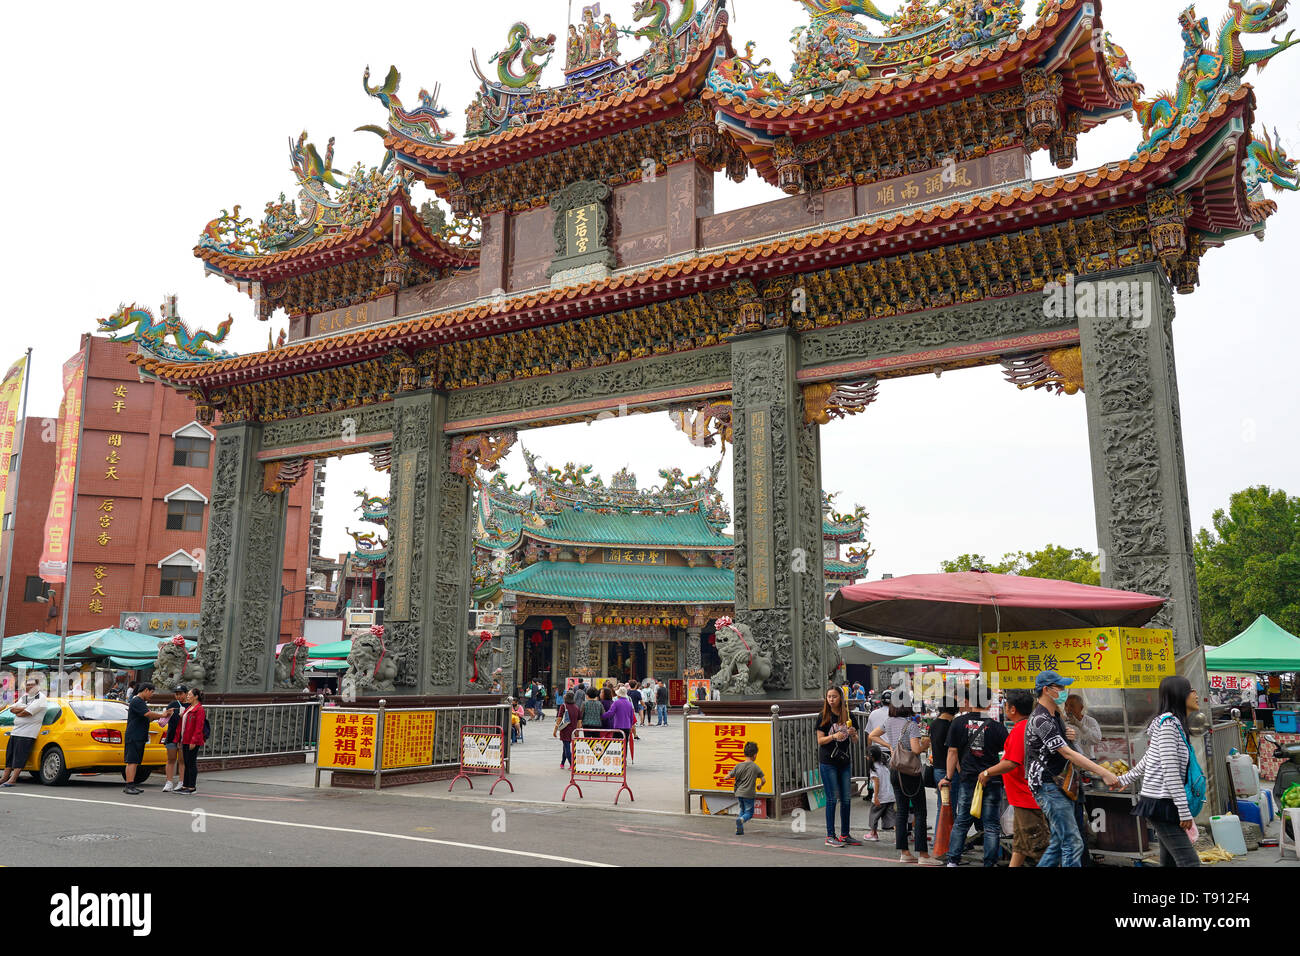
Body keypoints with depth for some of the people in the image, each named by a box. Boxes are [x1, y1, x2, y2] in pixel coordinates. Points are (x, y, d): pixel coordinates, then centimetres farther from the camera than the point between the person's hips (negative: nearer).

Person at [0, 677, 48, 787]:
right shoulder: (24, 697, 20)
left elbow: (25, 713, -18)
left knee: (20, 755, -11)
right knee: (9, 753, 11)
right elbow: (12, 709, 7)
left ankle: (12, 779, -13)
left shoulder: (41, 698, -10)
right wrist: (23, 708, -8)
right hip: (16, 730, 9)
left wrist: (17, 711, 0)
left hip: (27, 733, -9)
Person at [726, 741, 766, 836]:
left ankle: (739, 830, 13)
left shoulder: (738, 766, -1)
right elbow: (764, 780, -6)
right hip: (749, 793, -4)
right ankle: (741, 820, -25)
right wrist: (759, 785, 16)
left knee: (742, 810, 24)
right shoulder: (755, 767, -7)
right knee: (749, 813, 7)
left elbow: (728, 777, 0)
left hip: (739, 792, 4)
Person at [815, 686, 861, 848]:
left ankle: (845, 835, 17)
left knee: (846, 798, 6)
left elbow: (855, 740, 11)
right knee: (832, 798, -5)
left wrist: (853, 734, -11)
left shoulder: (848, 716, 6)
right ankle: (830, 836, 0)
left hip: (845, 761, 4)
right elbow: (820, 740, -4)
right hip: (828, 762, -4)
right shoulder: (824, 717, -3)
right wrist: (834, 736, -20)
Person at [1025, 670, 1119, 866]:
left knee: (1059, 842, 13)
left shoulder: (1055, 716, 16)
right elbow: (1068, 754, -23)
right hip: (1048, 787, -10)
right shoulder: (1040, 720, -17)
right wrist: (1103, 773, -25)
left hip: (1060, 786, 10)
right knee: (1073, 843, -10)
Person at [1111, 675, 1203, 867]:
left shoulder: (1175, 722, 17)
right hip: (1161, 802, -10)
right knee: (1190, 862, -14)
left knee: (1170, 861, 9)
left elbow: (1146, 761, 24)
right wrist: (1184, 810, -18)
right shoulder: (1168, 722, -13)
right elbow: (1170, 770, -18)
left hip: (1164, 802, 10)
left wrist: (1124, 779, 32)